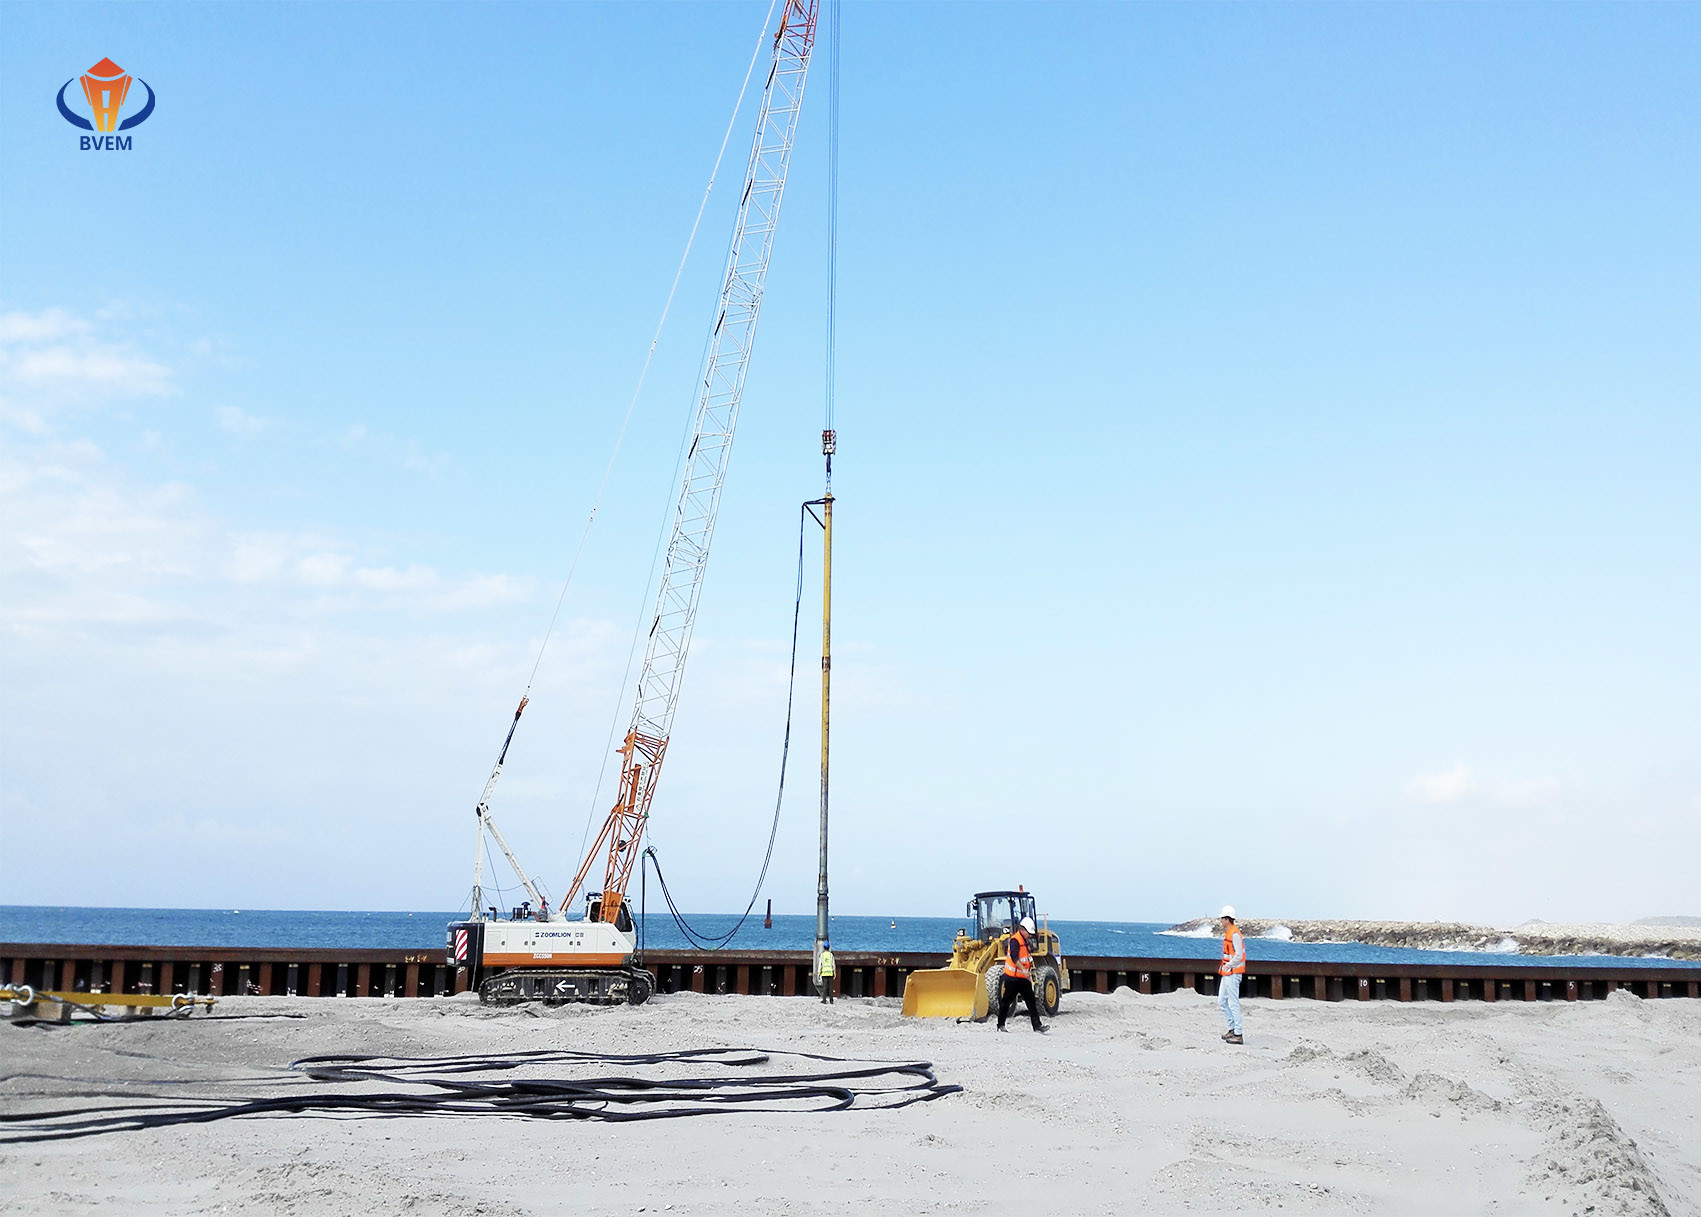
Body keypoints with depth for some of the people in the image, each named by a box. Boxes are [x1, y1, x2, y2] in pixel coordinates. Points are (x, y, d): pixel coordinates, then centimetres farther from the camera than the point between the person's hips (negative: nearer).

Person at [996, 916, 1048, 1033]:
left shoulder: (1026, 941, 13)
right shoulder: (1015, 940, -15)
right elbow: (1014, 957, -30)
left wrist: (1029, 972, 27)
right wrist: (1023, 970, -41)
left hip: (1024, 978, 8)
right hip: (1012, 978, -8)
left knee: (1031, 1001, -2)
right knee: (1005, 1002, 4)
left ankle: (1037, 1025, -5)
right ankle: (1000, 1025, 16)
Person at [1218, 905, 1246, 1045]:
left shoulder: (1235, 934, -18)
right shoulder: (1228, 933, 14)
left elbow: (1238, 956, -23)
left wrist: (1227, 966, -14)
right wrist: (1224, 966, 13)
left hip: (1233, 973, -10)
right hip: (1227, 973, 10)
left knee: (1233, 1003, -7)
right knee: (1222, 1001, 15)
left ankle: (1238, 1035, -4)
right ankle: (1232, 1028, 21)